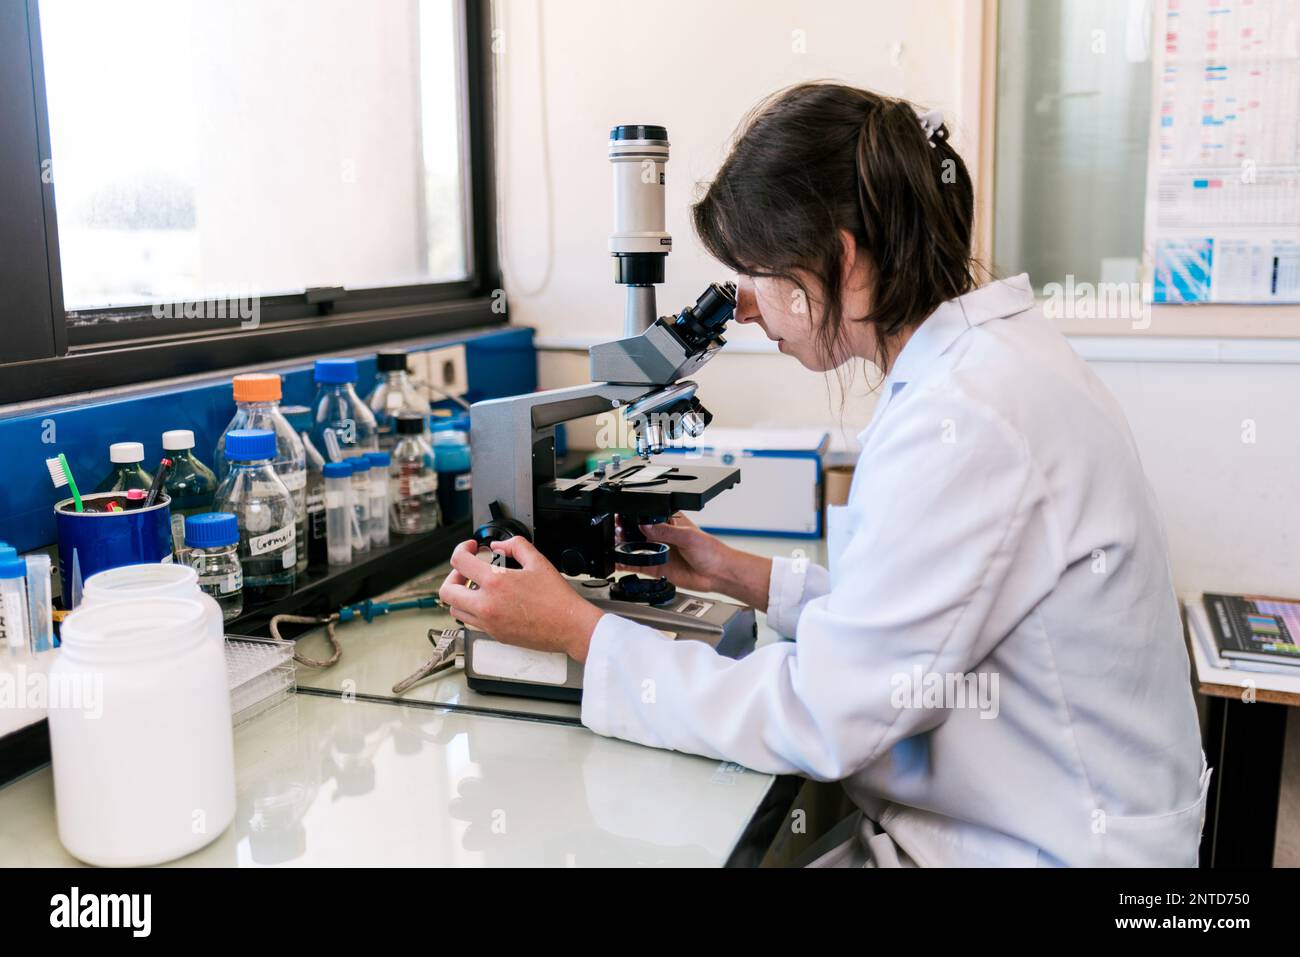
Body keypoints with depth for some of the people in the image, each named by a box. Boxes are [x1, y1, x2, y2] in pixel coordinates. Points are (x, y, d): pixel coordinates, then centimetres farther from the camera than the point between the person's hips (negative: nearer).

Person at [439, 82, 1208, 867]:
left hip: (1031, 849, -8)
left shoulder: (967, 419, -26)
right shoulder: (984, 359, 4)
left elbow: (819, 720, -21)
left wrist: (577, 630, -15)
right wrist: (739, 575, 9)